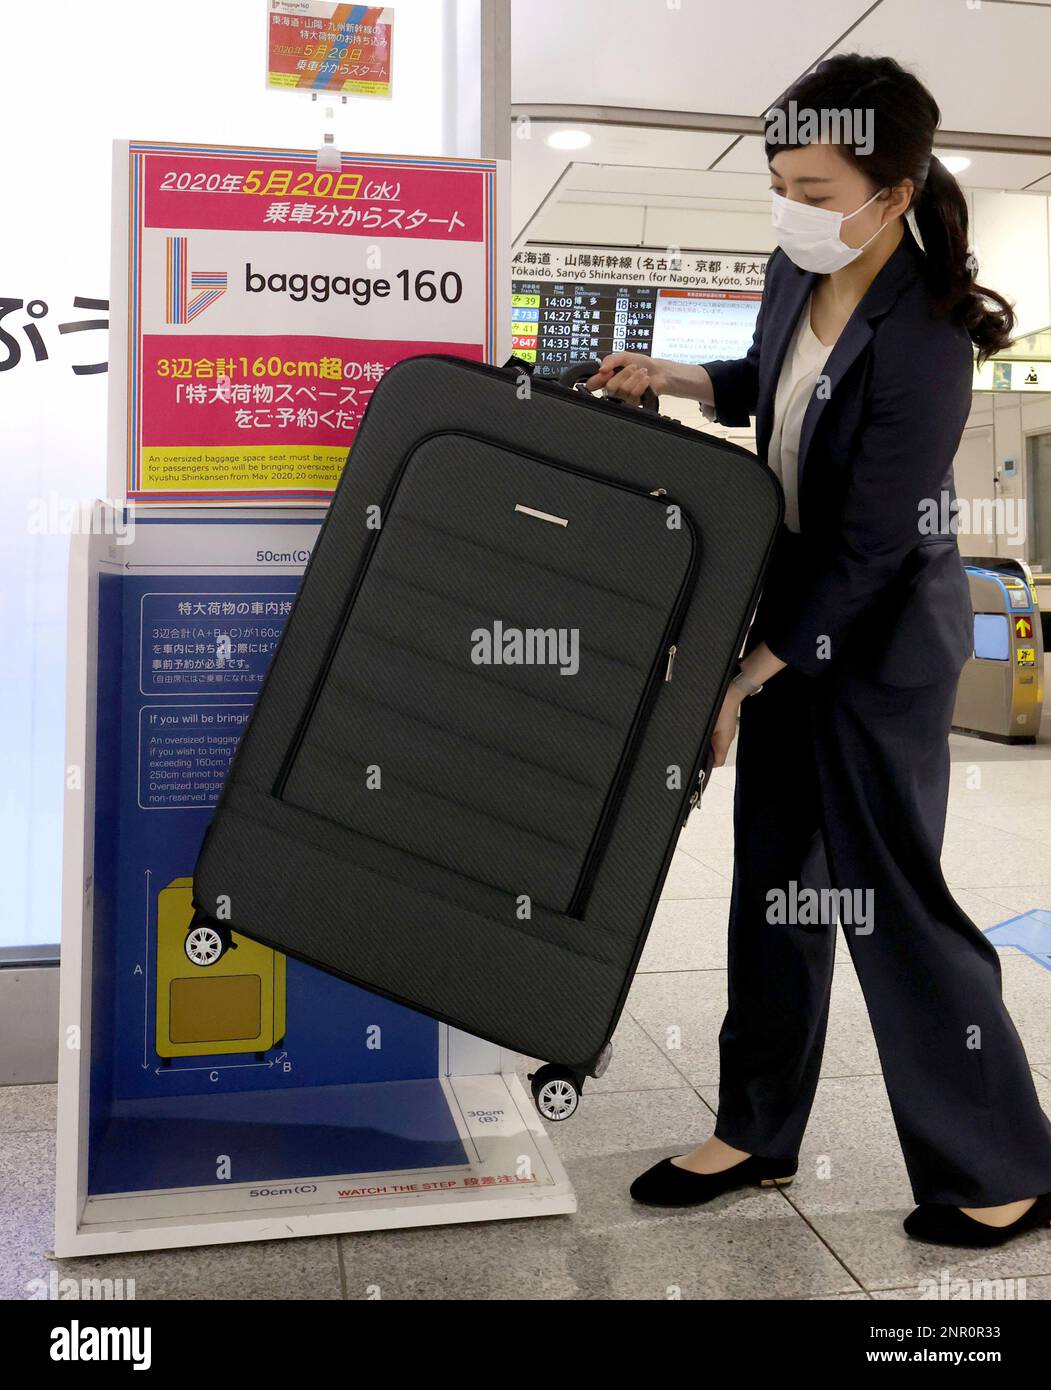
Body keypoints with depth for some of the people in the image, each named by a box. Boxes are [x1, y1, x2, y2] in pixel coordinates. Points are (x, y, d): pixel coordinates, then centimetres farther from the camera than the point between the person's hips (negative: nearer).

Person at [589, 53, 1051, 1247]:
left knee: (887, 893, 0)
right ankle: (756, 1130, 30)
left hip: (880, 635, -8)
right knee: (773, 877, 13)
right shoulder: (796, 272, -2)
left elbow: (865, 555, -22)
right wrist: (674, 378, 3)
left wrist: (743, 678, -17)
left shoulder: (921, 343, -24)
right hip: (790, 608, 8)